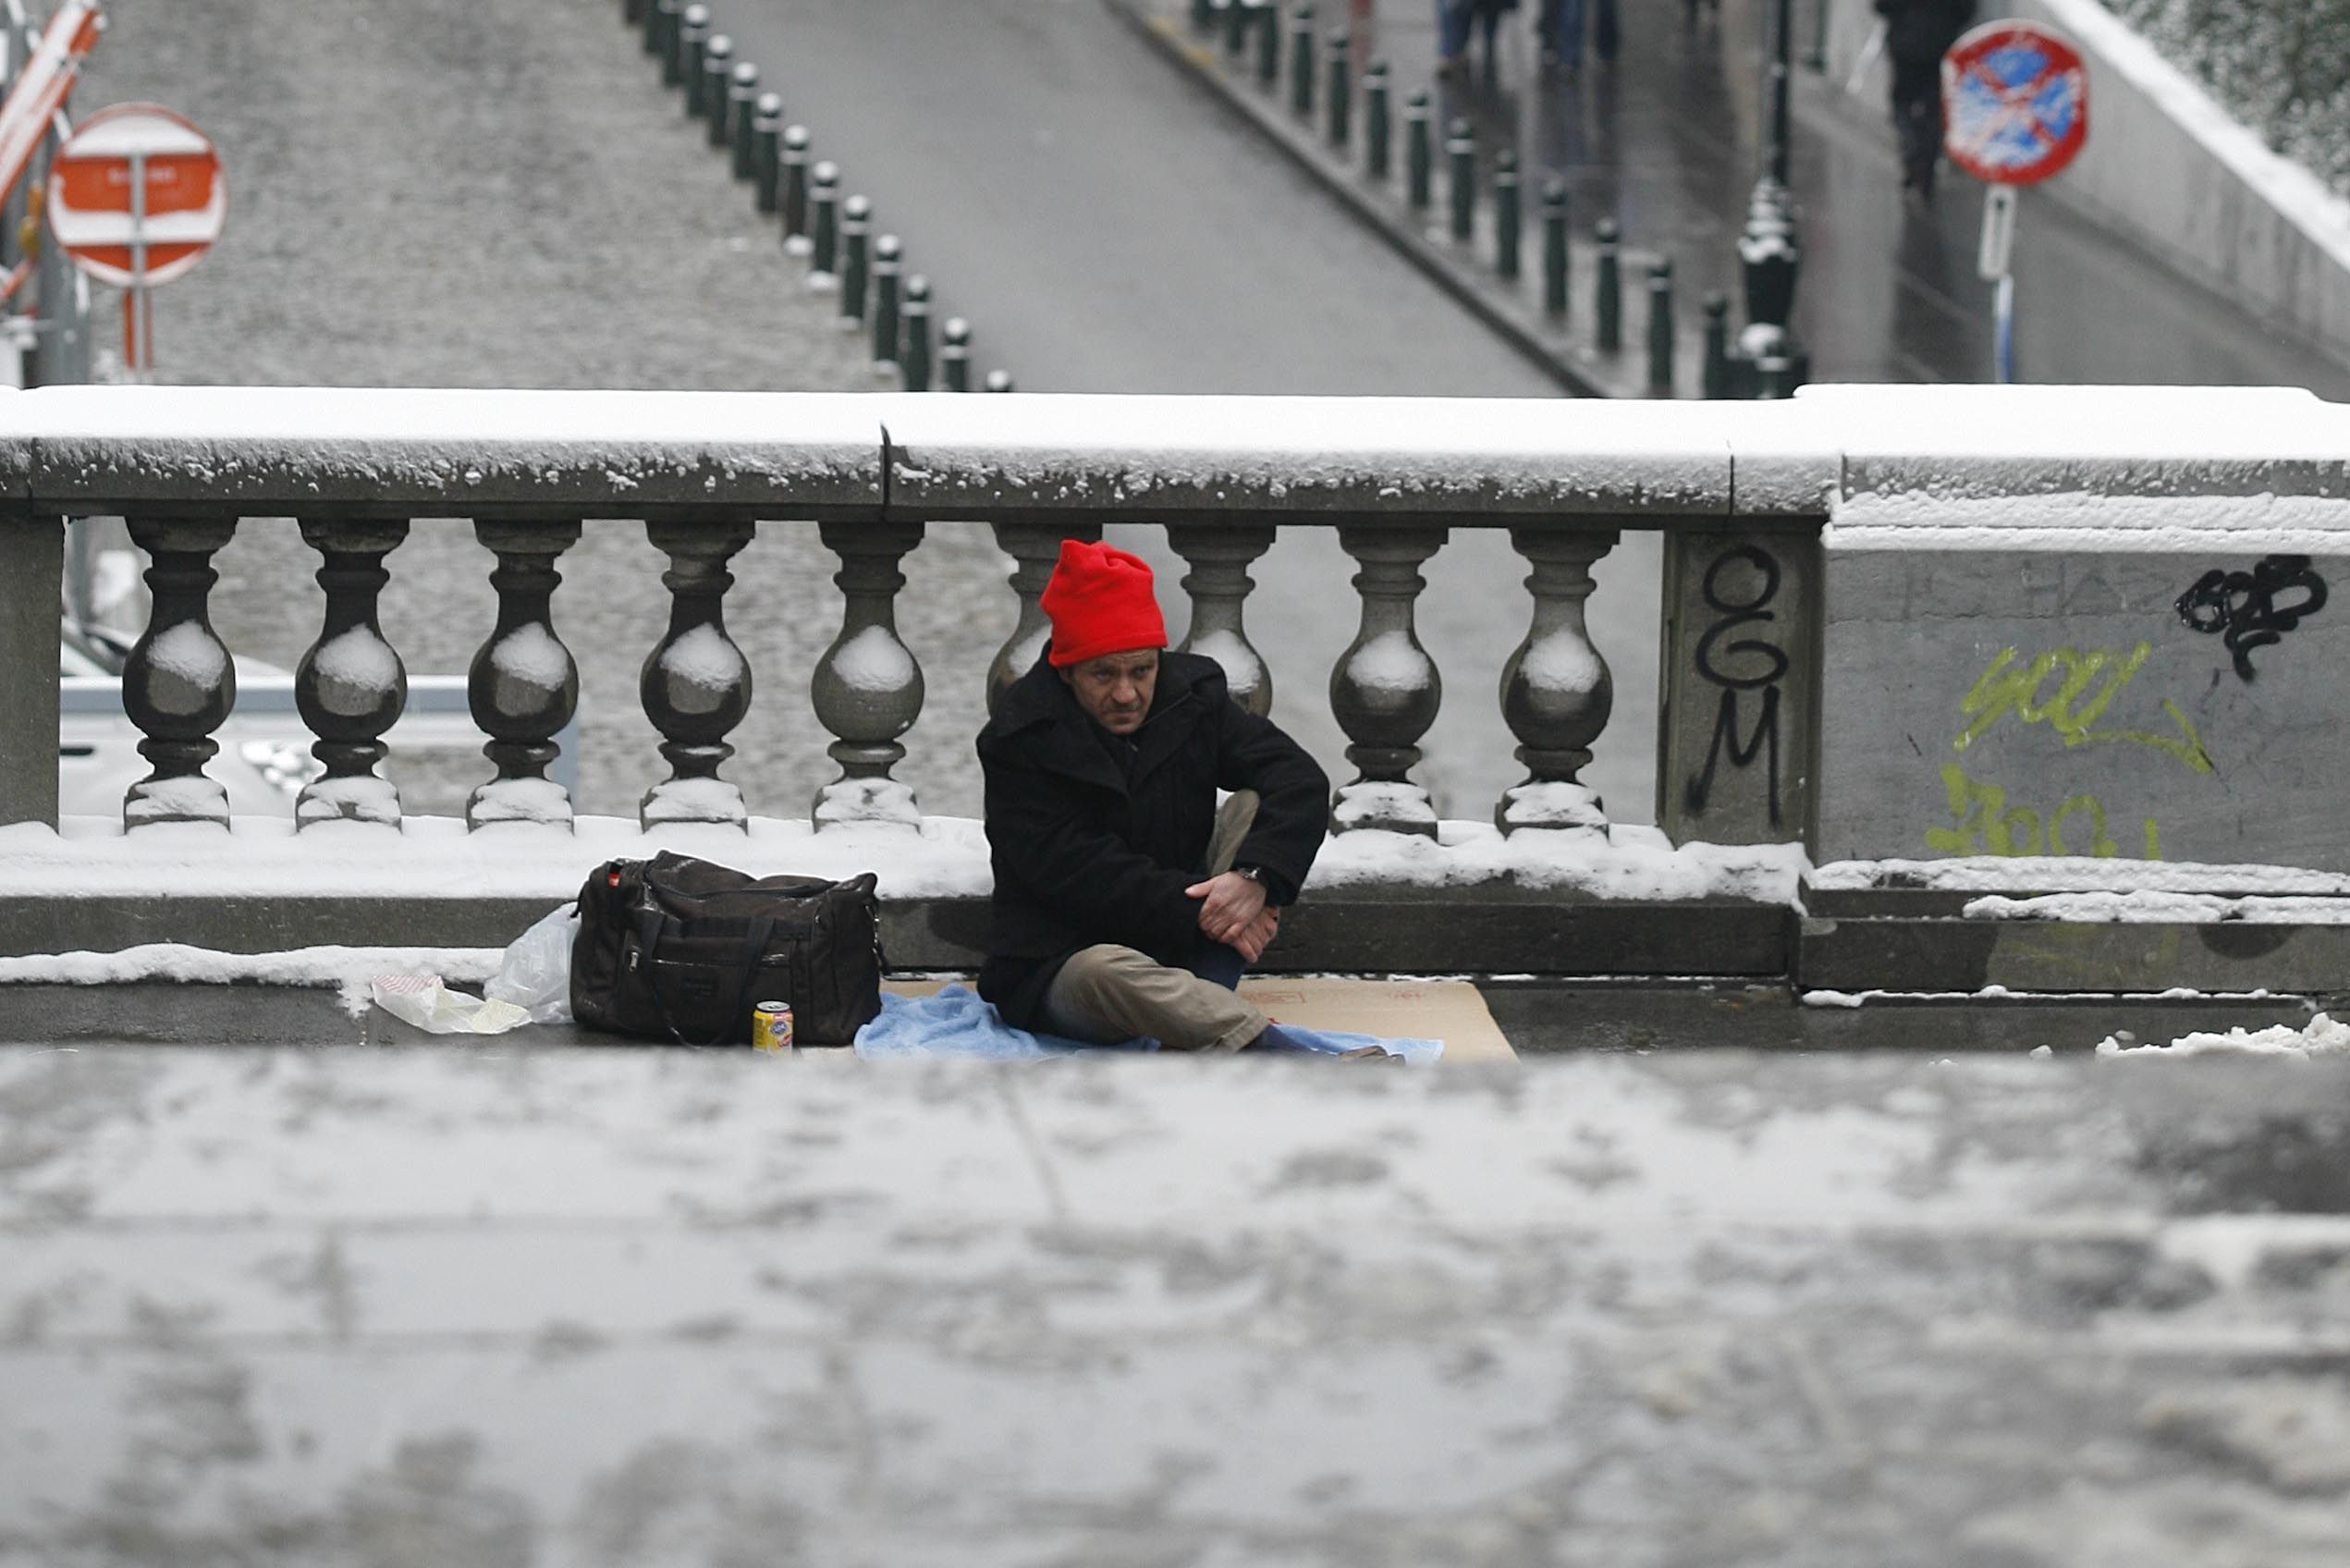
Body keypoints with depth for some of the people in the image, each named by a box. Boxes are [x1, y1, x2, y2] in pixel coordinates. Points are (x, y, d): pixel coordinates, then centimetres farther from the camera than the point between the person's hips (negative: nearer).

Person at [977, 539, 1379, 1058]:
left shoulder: (1190, 697, 1)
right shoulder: (1020, 742, -11)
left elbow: (1301, 780, -10)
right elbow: (1075, 874, -20)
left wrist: (1256, 876, -29)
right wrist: (1198, 908, -29)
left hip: (1177, 947, 5)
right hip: (1054, 970, -5)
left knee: (1256, 807, -12)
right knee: (1110, 974, -40)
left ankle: (1193, 1026, -31)